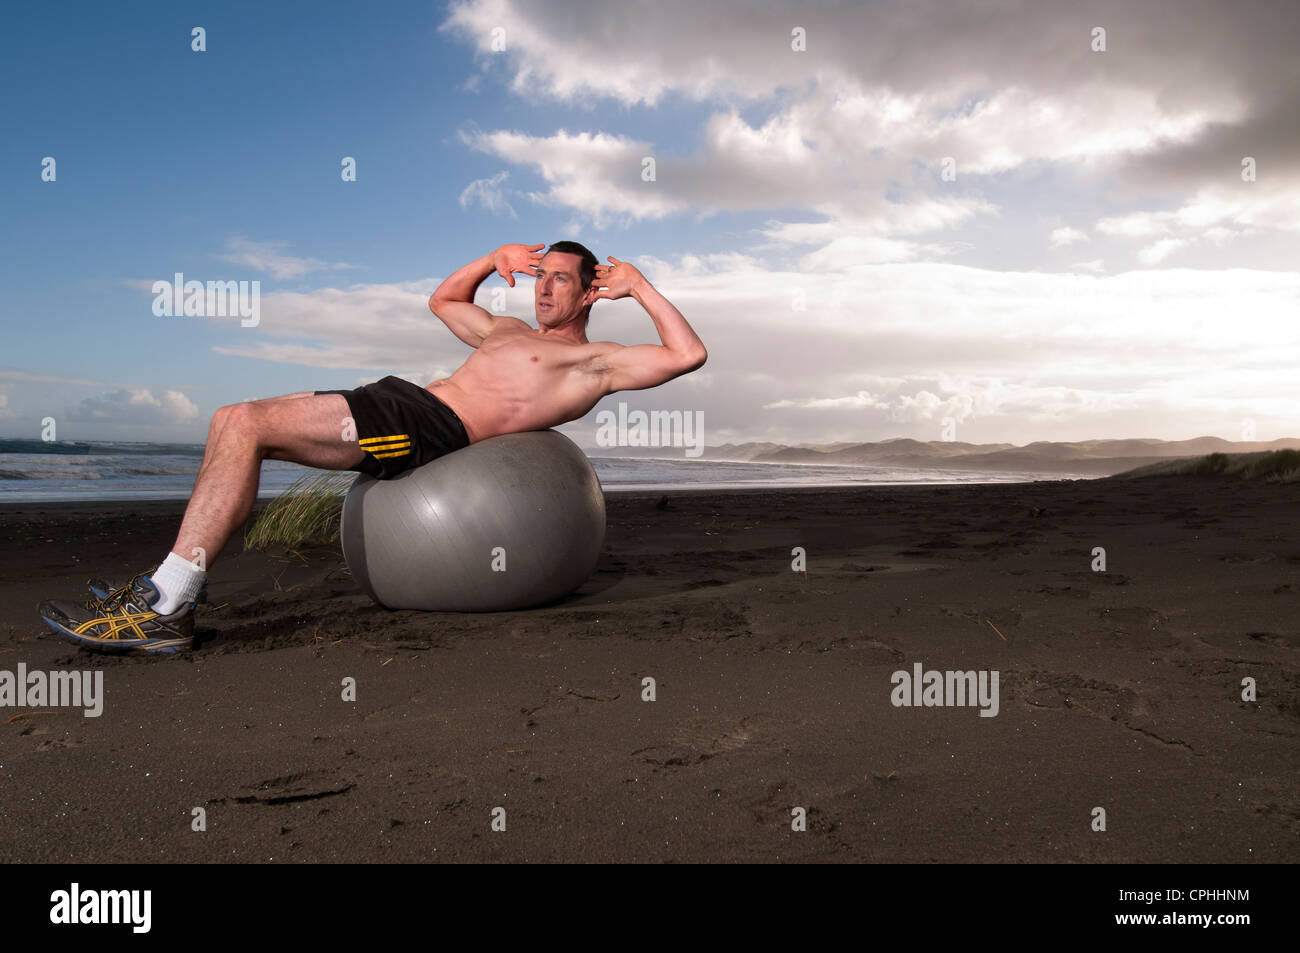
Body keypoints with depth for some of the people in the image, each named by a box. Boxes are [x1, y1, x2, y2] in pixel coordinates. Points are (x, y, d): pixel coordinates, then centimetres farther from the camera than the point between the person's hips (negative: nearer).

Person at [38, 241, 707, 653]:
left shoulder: (594, 362, 8)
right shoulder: (512, 332, 33)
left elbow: (688, 355, -2)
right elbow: (443, 300, 47)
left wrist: (640, 288, 5)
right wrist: (495, 259, 33)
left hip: (429, 426, -10)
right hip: (398, 399, 10)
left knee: (240, 424, -21)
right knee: (235, 426, 0)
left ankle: (164, 608, -20)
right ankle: (172, 584, 0)